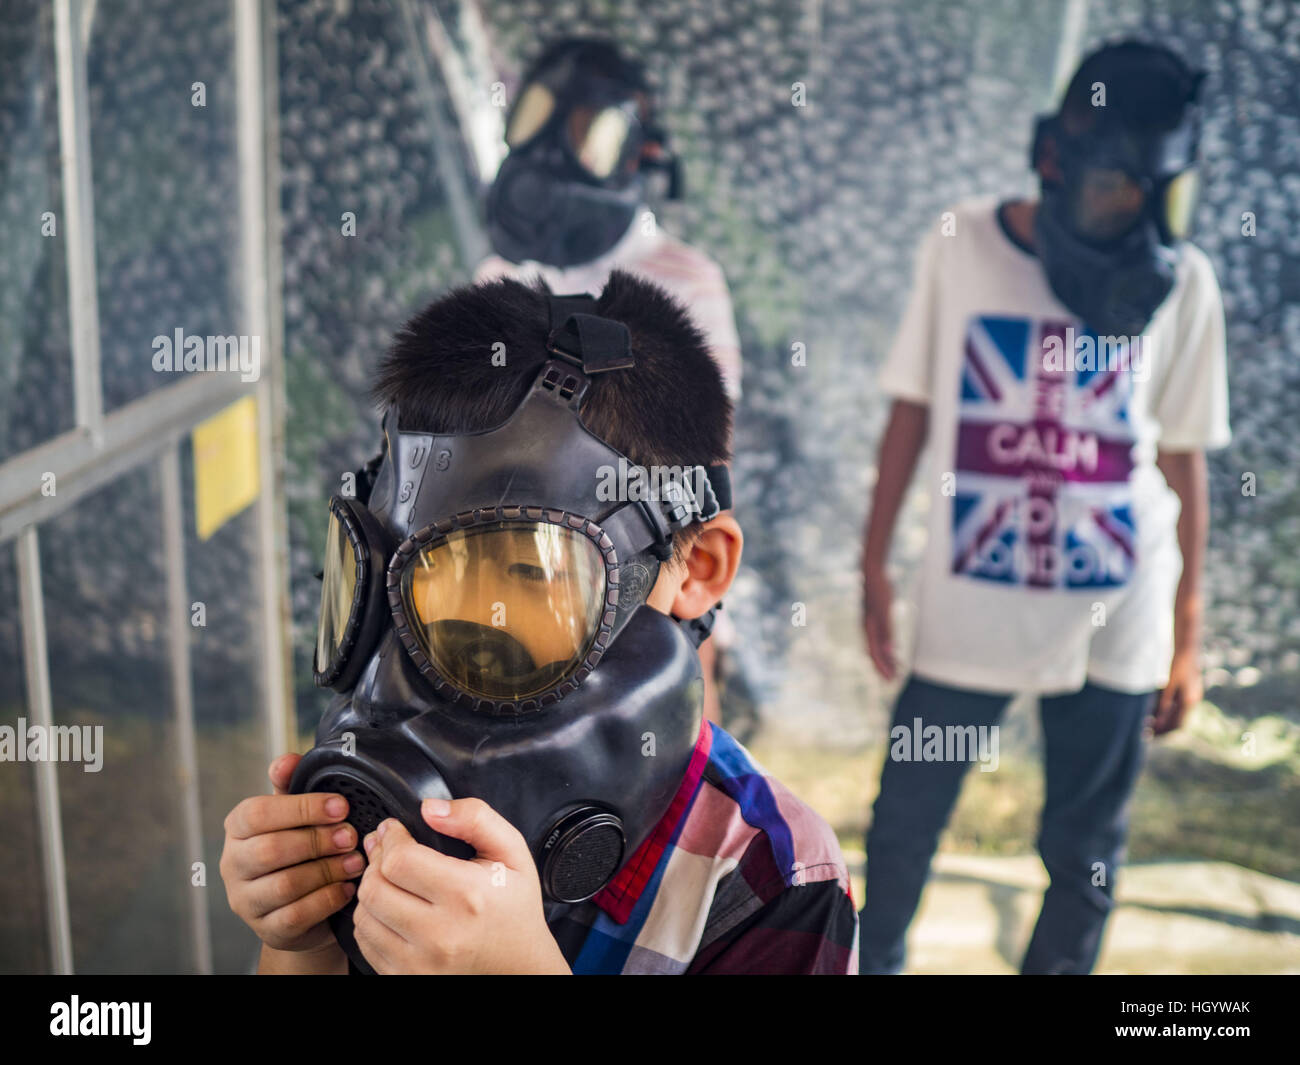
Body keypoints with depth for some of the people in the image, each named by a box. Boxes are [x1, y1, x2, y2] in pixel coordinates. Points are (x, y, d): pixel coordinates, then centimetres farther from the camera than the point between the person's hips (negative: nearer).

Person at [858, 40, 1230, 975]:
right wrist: (875, 565, 4)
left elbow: (1181, 460, 1)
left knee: (1086, 856, 12)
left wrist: (1188, 635, 3)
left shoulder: (1182, 282, -5)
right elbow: (913, 411, 3)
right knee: (904, 824, 12)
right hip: (967, 609, 0)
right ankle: (874, 960, 37)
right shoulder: (962, 247, -5)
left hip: (1116, 626, 0)